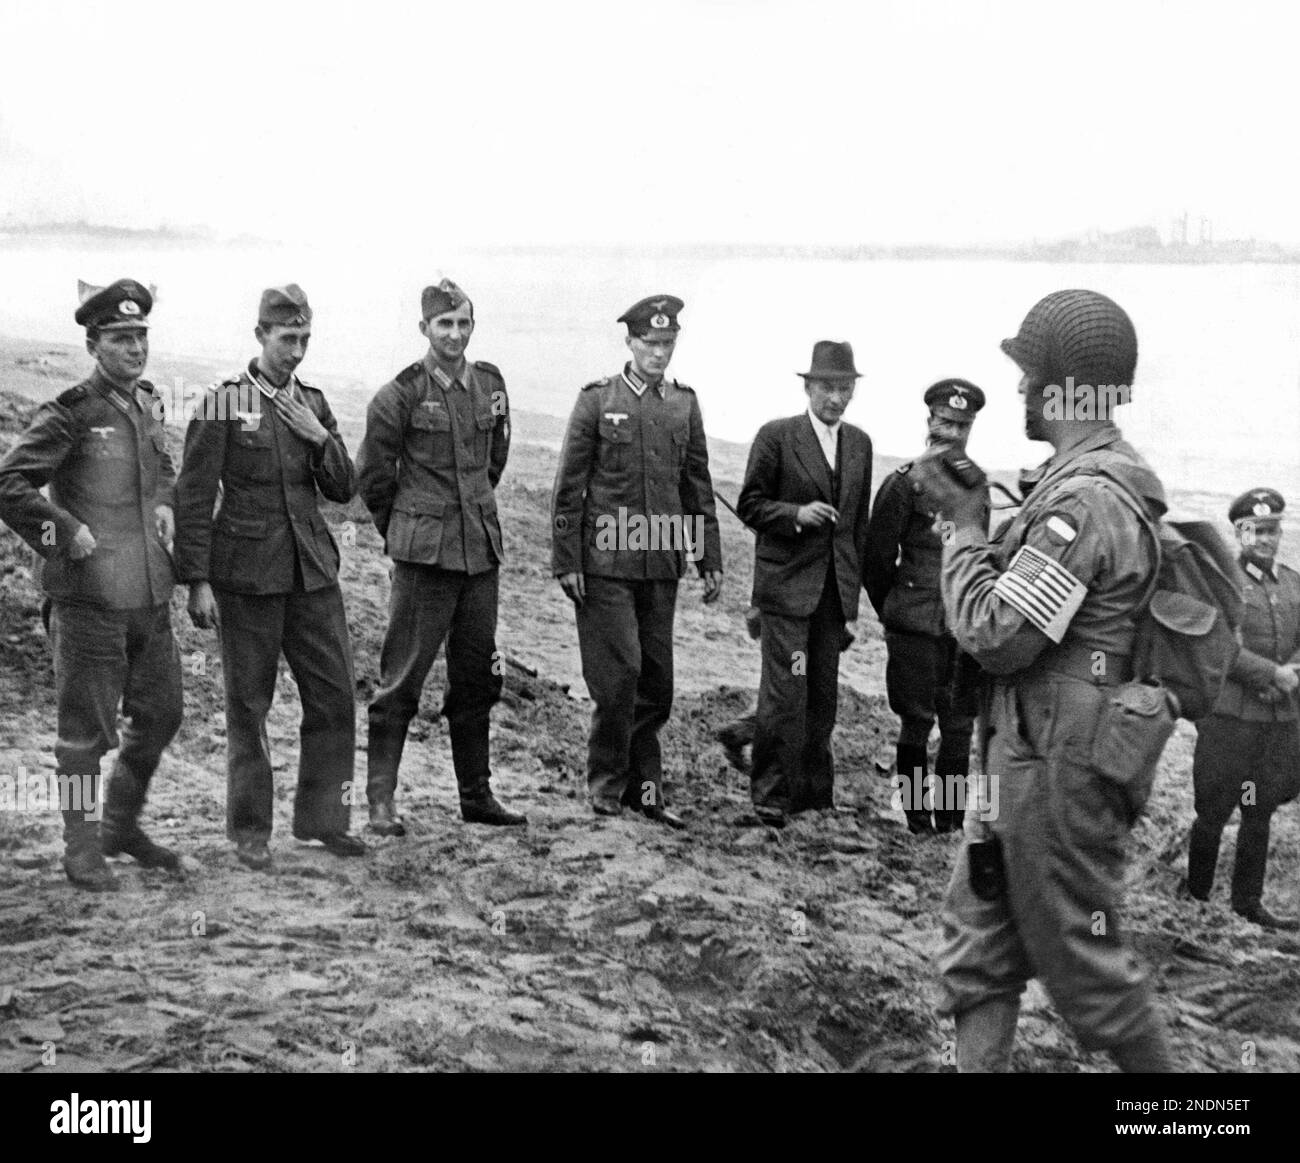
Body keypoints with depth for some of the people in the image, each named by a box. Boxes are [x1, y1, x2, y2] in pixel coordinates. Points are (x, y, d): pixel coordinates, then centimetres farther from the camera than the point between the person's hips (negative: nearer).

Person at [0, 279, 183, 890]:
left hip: (150, 592, 7)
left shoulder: (147, 404, 11)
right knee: (86, 726, 1)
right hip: (90, 594, -7)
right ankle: (82, 847, 15)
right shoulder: (69, 414, -12)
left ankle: (122, 826, 33)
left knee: (160, 714, 14)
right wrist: (64, 530, -17)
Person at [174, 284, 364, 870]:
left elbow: (343, 490, 10)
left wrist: (322, 438, -8)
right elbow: (193, 497, -7)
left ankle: (322, 816, 17)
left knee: (334, 695, 4)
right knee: (247, 704, 5)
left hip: (311, 569, 5)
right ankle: (249, 831, 16)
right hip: (247, 574, -4)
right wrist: (198, 582, -11)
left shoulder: (313, 404, 9)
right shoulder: (223, 403, -6)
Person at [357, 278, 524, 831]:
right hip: (424, 556, -5)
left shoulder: (490, 383, 8)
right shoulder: (399, 395, -9)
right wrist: (406, 531, 7)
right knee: (401, 678, -3)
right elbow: (372, 475, -1)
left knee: (477, 678, 12)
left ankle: (477, 795, 21)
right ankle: (381, 800, 5)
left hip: (483, 551, 6)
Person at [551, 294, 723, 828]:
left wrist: (710, 559, 11)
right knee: (619, 674, -7)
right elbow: (568, 486, -2)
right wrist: (566, 561, -6)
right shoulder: (597, 400, -2)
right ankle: (607, 783, 8)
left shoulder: (684, 403, 10)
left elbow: (697, 485, 14)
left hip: (663, 563, 4)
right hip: (606, 563, -4)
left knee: (657, 680, 7)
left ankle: (644, 787, 17)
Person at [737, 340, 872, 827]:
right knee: (785, 691, -10)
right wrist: (796, 513, -18)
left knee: (824, 694, 9)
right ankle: (770, 793, -1)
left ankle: (814, 792, 17)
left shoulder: (860, 444, 12)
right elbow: (750, 504, -2)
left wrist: (855, 581, 15)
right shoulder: (776, 436, -4)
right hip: (787, 582, -5)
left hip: (836, 587, 5)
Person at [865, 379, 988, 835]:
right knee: (916, 724, 1)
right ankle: (917, 821, 10)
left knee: (960, 728, 5)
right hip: (916, 626, -4)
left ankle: (951, 820, 15)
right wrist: (893, 612, 8)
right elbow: (877, 558, 0)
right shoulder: (904, 483, -5)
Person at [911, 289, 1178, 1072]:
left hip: (1058, 768, -10)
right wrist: (963, 504, 6)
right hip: (1028, 752, 10)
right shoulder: (1098, 481, 9)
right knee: (979, 940, 14)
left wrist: (963, 526, -12)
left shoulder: (1088, 500, -23)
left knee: (1084, 961, 5)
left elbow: (993, 636, -22)